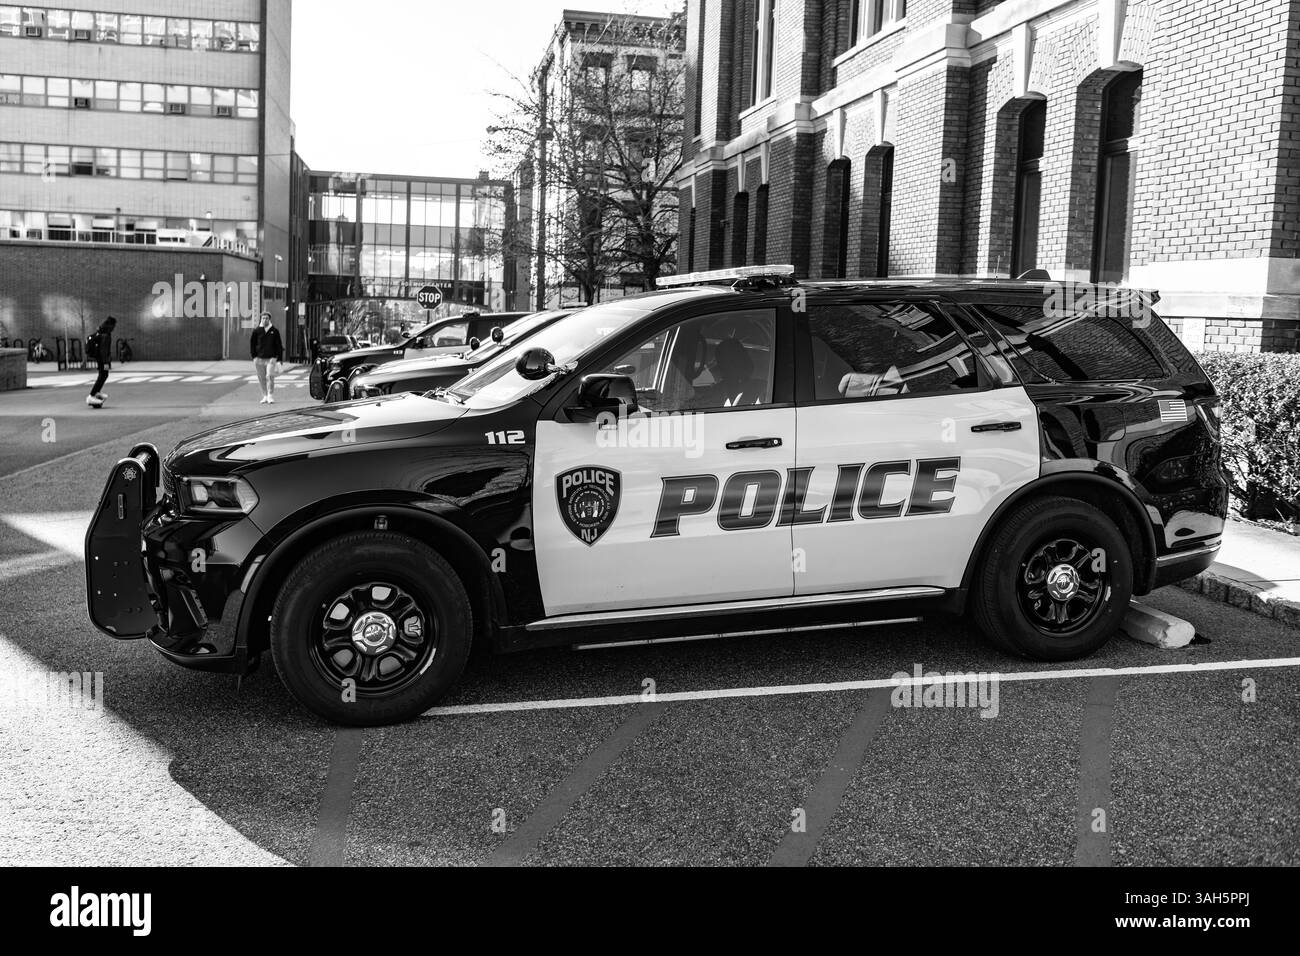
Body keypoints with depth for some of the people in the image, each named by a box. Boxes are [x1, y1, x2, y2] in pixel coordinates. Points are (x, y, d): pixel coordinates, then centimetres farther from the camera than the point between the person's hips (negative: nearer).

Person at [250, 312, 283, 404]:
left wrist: (279, 359, 0)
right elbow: (252, 344, 11)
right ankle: (265, 397, 15)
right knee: (262, 379, 5)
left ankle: (271, 397, -11)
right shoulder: (256, 331, 5)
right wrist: (254, 357, 1)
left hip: (271, 358, -2)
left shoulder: (274, 331, 3)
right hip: (259, 359, 2)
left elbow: (279, 346, 5)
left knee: (270, 377, -14)